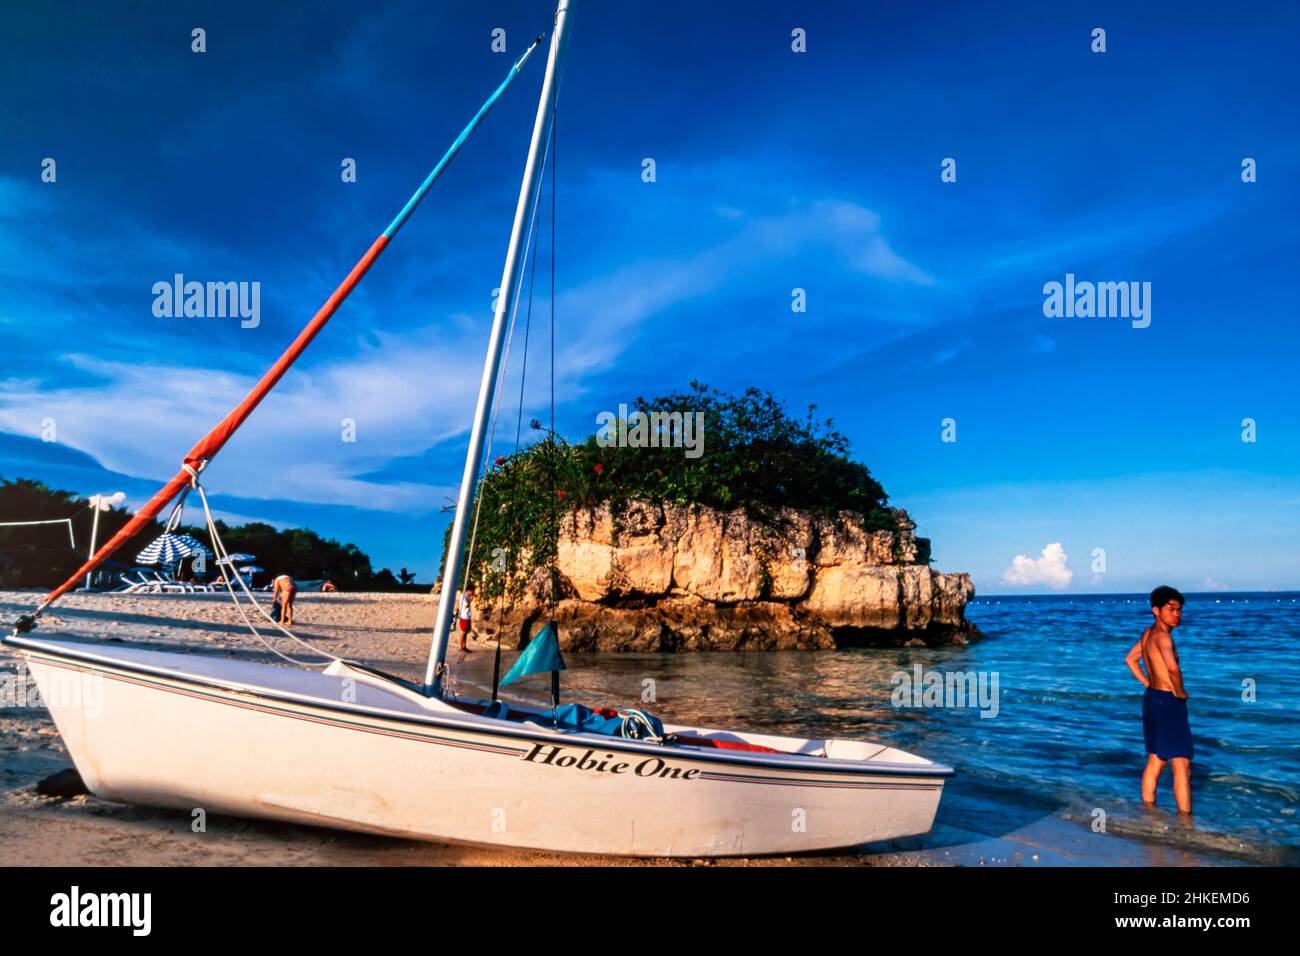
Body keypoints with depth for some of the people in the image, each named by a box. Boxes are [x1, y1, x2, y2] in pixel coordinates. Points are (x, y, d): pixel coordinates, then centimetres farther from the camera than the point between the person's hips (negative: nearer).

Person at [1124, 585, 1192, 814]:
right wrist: (1180, 692, -20)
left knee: (1155, 761, 19)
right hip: (1168, 703, -10)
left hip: (1152, 698, 10)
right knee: (1182, 766, -4)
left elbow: (1130, 659, 22)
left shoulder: (1148, 633, 8)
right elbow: (1173, 667, -38)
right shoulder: (1162, 636, -20)